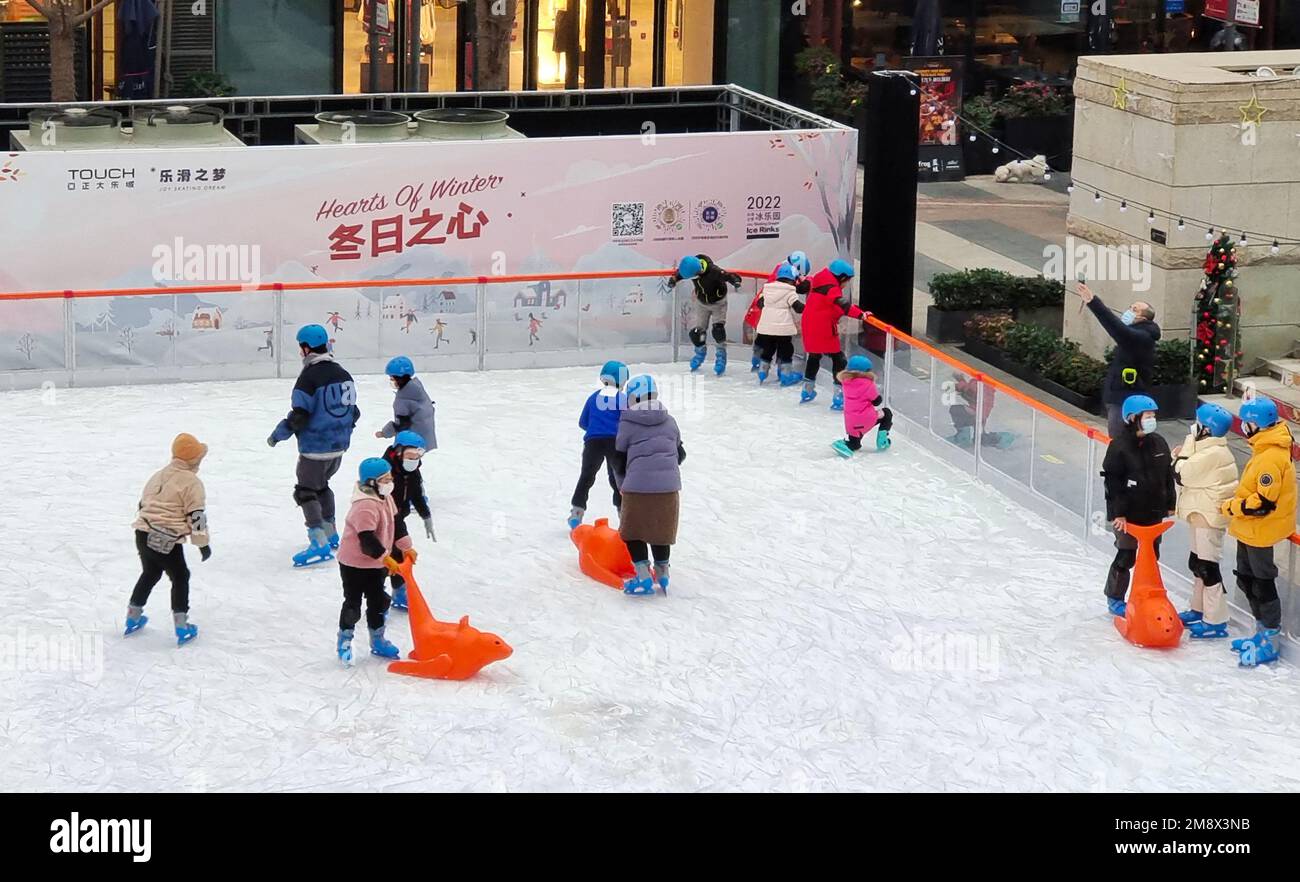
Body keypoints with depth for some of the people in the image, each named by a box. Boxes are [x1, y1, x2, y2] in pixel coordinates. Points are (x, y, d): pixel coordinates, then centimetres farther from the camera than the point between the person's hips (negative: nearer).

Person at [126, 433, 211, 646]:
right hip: (167, 541, -7)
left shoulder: (158, 476, 18)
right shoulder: (191, 482, -6)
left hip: (143, 534, 7)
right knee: (180, 577, 11)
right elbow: (196, 516, -9)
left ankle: (133, 616, 39)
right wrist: (203, 544, 1)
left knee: (150, 573, 28)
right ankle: (181, 627, 10)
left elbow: (143, 504, 26)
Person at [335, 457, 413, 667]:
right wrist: (386, 558, -33)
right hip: (354, 564, -9)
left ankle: (378, 641, 31)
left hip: (376, 564, 9)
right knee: (353, 603, 2)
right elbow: (367, 540, -33)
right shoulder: (365, 507, -29)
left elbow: (395, 523, 14)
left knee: (379, 601, 17)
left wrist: (406, 548, 12)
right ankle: (345, 642, 18)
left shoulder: (386, 498, 2)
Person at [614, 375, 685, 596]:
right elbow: (680, 455, 18)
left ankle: (643, 576, -2)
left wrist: (622, 486, 21)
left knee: (632, 531, 9)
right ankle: (662, 572, 31)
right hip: (669, 485, 4)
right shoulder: (669, 422, 9)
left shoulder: (627, 424, -2)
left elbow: (620, 462, 4)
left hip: (638, 485, -4)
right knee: (661, 529, 21)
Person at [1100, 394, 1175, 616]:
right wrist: (1118, 513, -17)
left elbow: (1168, 475, 12)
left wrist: (1169, 504, 13)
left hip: (1153, 513, 6)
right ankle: (1114, 598, 17)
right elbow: (1112, 482, -16)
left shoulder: (1159, 443, 3)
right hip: (1128, 515, -6)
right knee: (1126, 557, 2)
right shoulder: (1119, 446, -16)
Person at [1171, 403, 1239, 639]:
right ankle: (1199, 610, 33)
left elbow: (1181, 475, -20)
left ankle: (1216, 621, -5)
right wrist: (1181, 456, 0)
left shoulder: (1212, 454, -22)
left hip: (1209, 517, -11)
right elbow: (1188, 475, 14)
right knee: (1197, 562, 20)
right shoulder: (1208, 450, 11)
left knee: (1207, 567, -8)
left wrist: (1183, 453, -7)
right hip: (1201, 515, 11)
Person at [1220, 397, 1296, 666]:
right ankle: (1263, 631, 33)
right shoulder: (1265, 449, 6)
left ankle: (1270, 642, 11)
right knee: (1247, 580, 20)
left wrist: (1232, 508, -18)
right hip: (1249, 531, 10)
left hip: (1260, 532, -10)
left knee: (1262, 584, 0)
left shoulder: (1270, 457, -27)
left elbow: (1264, 503, -27)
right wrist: (1236, 504, 9)